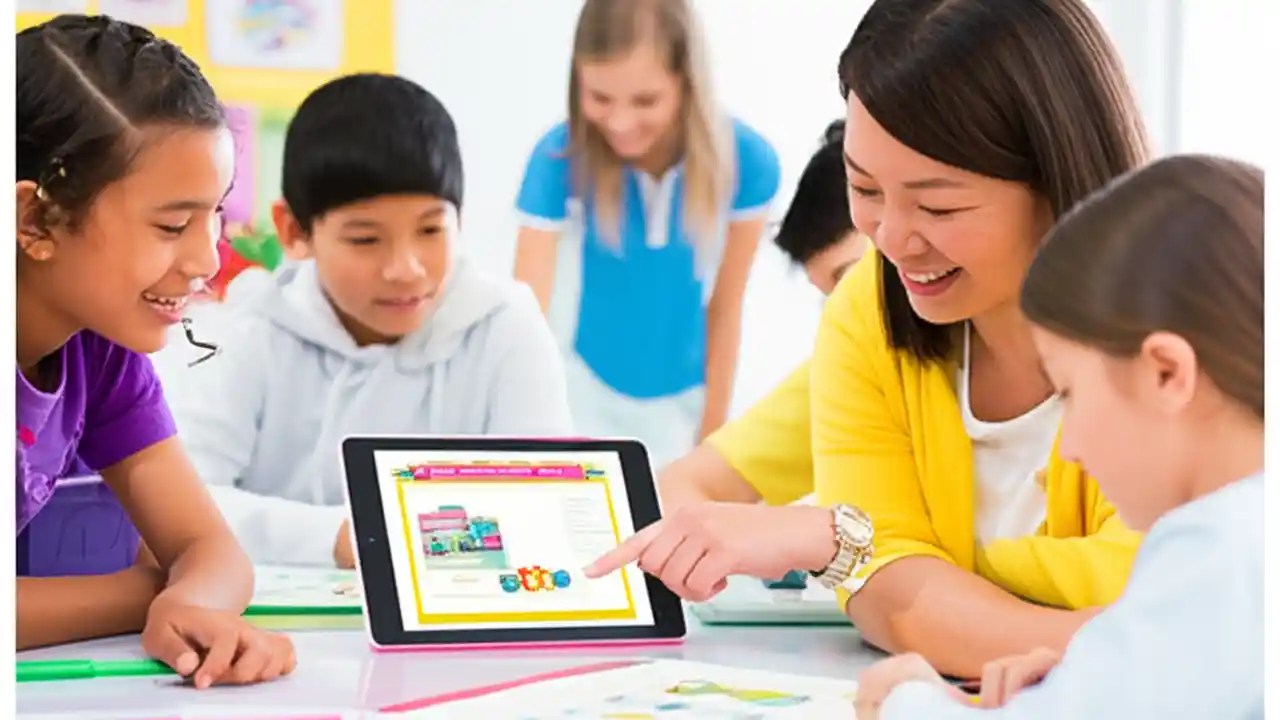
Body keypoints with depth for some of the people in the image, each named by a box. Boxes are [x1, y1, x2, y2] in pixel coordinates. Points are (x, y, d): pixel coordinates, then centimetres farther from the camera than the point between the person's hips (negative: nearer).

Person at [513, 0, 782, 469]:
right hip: (588, 397, -1)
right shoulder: (560, 159, -23)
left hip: (682, 405, 2)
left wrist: (713, 433, 1)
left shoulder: (745, 160, -19)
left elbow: (725, 311, -6)